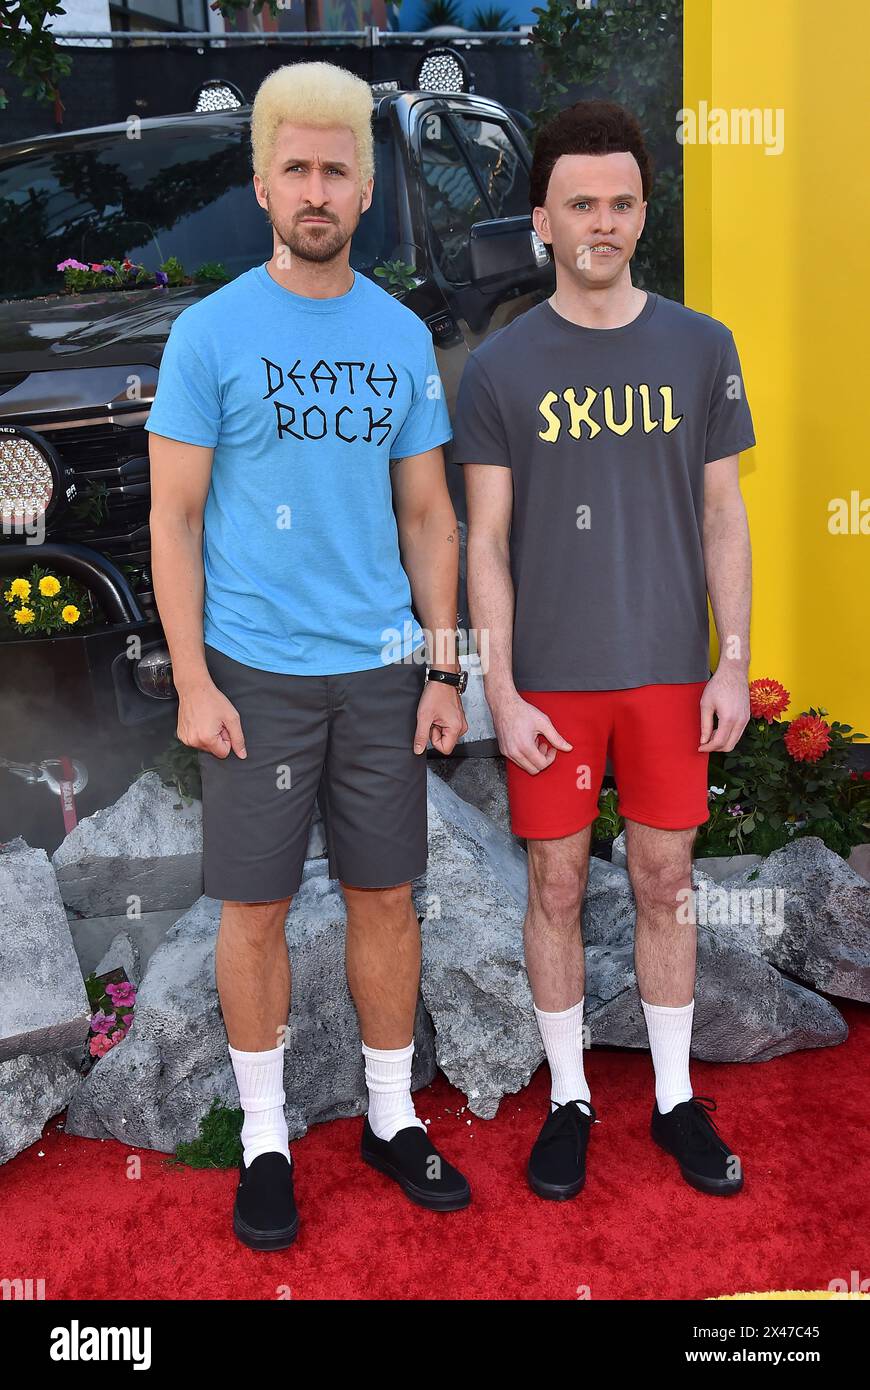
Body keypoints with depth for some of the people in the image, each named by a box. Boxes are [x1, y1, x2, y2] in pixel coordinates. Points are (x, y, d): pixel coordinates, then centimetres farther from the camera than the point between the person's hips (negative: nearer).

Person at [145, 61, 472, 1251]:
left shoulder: (405, 336, 8)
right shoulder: (211, 331, -2)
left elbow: (427, 515, 10)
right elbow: (174, 519, -3)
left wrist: (444, 670, 5)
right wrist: (193, 683, -9)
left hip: (382, 667, 3)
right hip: (257, 671, -3)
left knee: (386, 896, 10)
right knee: (256, 907, 5)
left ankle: (393, 1116, 28)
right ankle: (265, 1137, 23)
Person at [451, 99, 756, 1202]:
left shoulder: (700, 348, 3)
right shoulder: (500, 366, -2)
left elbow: (721, 515, 6)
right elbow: (486, 542, -2)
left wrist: (734, 663, 0)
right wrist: (502, 693, -8)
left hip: (669, 671, 2)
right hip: (550, 677, -1)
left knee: (664, 882, 11)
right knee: (557, 886, 8)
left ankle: (677, 1099, 29)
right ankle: (568, 1099, 27)